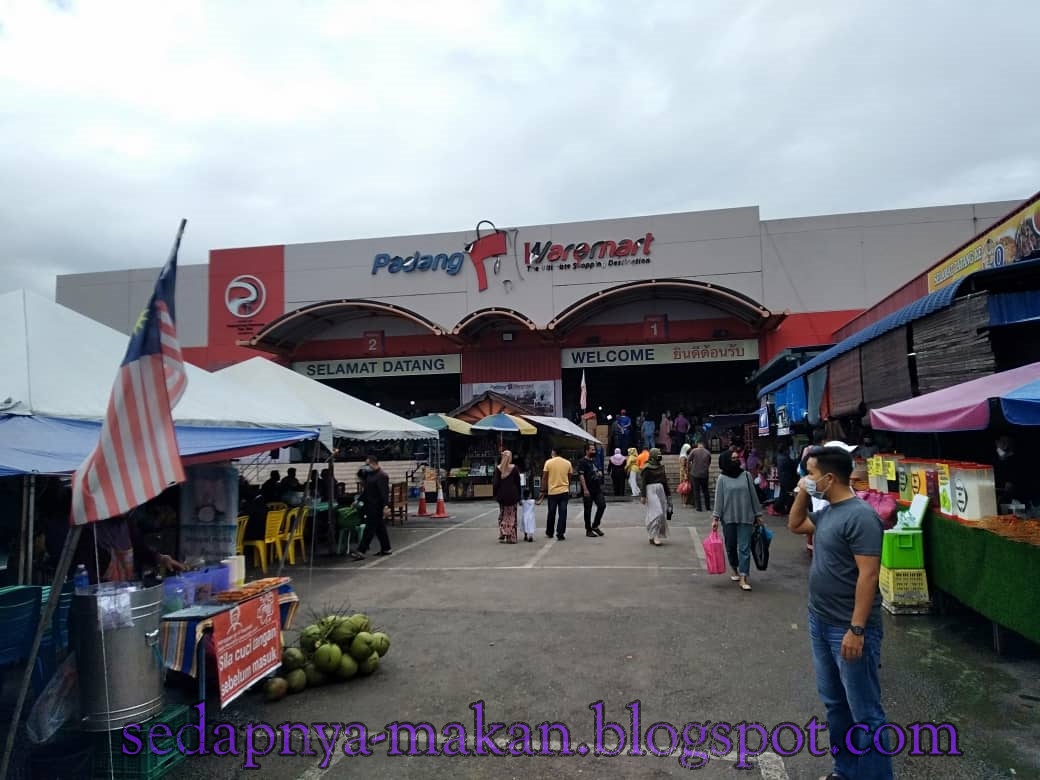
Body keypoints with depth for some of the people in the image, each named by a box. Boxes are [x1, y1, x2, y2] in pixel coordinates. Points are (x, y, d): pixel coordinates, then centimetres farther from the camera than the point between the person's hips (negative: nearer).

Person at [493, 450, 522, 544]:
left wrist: (495, 494, 7)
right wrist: (518, 496, 6)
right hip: (512, 495, -1)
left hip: (501, 495, 1)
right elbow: (518, 483, -1)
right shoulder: (514, 468, -4)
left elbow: (495, 483, -3)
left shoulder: (498, 468, -2)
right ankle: (511, 537, 4)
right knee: (511, 516, 5)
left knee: (502, 515, 15)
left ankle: (503, 534, 2)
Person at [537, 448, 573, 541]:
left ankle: (549, 532, 26)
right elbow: (569, 478, 9)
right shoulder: (567, 463, 2)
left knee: (551, 513, 13)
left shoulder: (548, 462, -4)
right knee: (563, 514, 2)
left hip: (552, 492, 0)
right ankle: (560, 534, -2)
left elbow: (544, 478, -3)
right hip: (564, 491, 0)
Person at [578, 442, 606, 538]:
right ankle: (588, 530, 12)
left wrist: (599, 473, 6)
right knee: (588, 510, 2)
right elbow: (581, 475, -17)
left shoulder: (594, 460, 15)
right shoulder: (582, 462, -9)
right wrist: (585, 489, -23)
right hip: (588, 490, -7)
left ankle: (595, 526, 14)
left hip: (597, 489, 7)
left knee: (602, 505, -1)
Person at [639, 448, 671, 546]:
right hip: (651, 491, -7)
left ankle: (655, 536, 16)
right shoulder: (647, 468, -8)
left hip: (661, 490, 7)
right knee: (656, 513, -12)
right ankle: (654, 536, -7)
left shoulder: (661, 466, 11)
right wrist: (642, 496, -14)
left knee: (662, 514, 7)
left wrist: (668, 494, 19)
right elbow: (643, 482, -9)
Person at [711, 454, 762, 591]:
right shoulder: (722, 478, -2)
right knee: (731, 546, 12)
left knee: (745, 548, -5)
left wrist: (758, 515, 7)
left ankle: (743, 578, -5)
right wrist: (715, 518, -8)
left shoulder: (746, 475, 2)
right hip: (728, 518, 0)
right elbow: (719, 499, -2)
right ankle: (734, 570, 33)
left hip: (745, 518, 0)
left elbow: (753, 496, 6)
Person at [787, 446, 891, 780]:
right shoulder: (827, 512, 6)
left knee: (864, 712, 4)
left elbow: (868, 576, -22)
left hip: (848, 629, -9)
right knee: (834, 702, 20)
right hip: (820, 623, 9)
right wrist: (801, 493, 7)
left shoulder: (860, 516, -20)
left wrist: (856, 630, -23)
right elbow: (795, 525, 24)